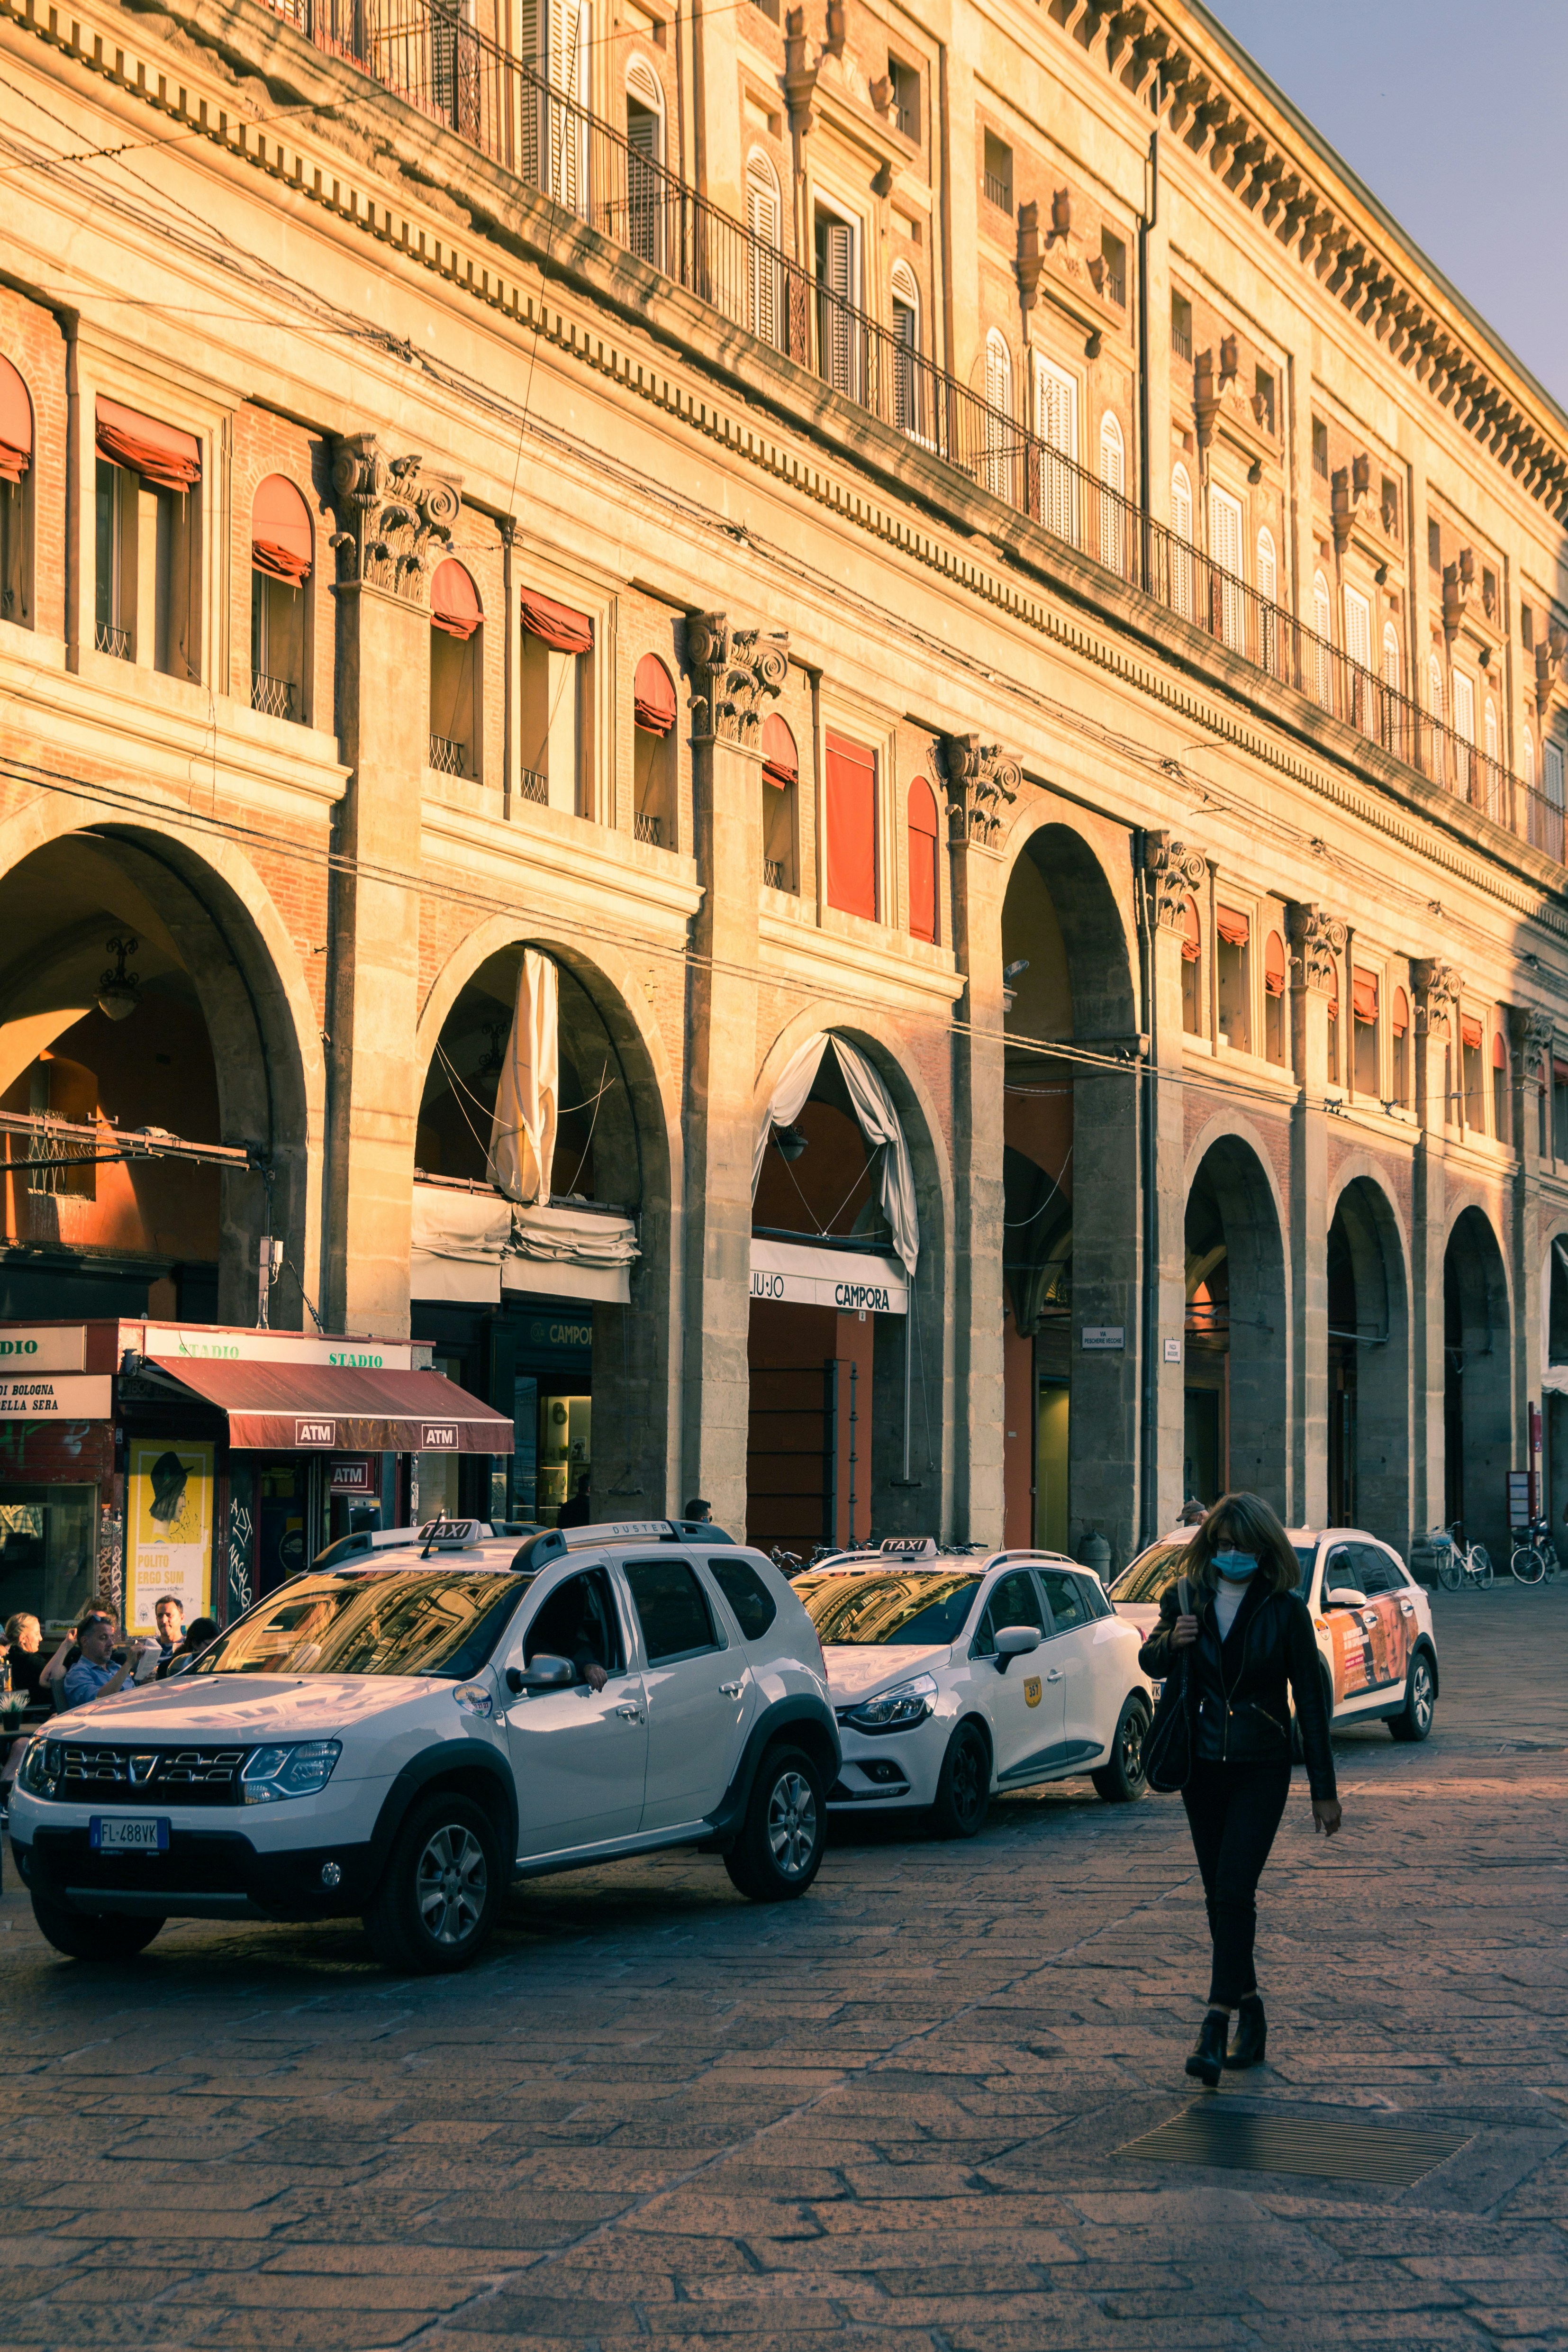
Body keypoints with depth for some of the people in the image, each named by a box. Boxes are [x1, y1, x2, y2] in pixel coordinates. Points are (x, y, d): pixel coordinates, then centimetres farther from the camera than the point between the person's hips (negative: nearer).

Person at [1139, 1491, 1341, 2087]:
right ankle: (1249, 2005, 26)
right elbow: (1150, 1664, 16)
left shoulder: (1286, 1611, -8)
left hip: (1261, 1770, -4)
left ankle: (1216, 2027, -18)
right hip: (1202, 1769, 4)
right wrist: (1171, 1640, -10)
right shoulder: (1186, 1599, 1)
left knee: (1233, 1892, -15)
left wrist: (1324, 1790, -2)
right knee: (1220, 1897, 10)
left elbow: (1309, 1700, -3)